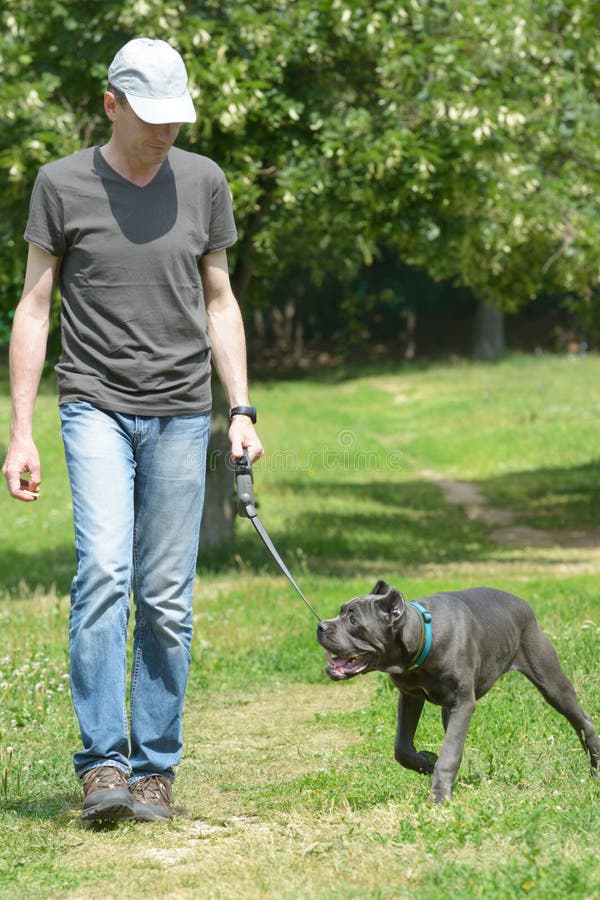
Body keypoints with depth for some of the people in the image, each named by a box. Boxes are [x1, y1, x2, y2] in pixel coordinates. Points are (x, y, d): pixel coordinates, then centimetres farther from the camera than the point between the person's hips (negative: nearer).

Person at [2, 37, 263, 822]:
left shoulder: (202, 182, 7)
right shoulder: (63, 184, -1)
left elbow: (219, 301, 14)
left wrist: (242, 411, 5)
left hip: (181, 415, 2)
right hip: (97, 405, -2)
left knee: (167, 602, 1)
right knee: (103, 572, -19)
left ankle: (154, 767, 10)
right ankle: (102, 763, -15)